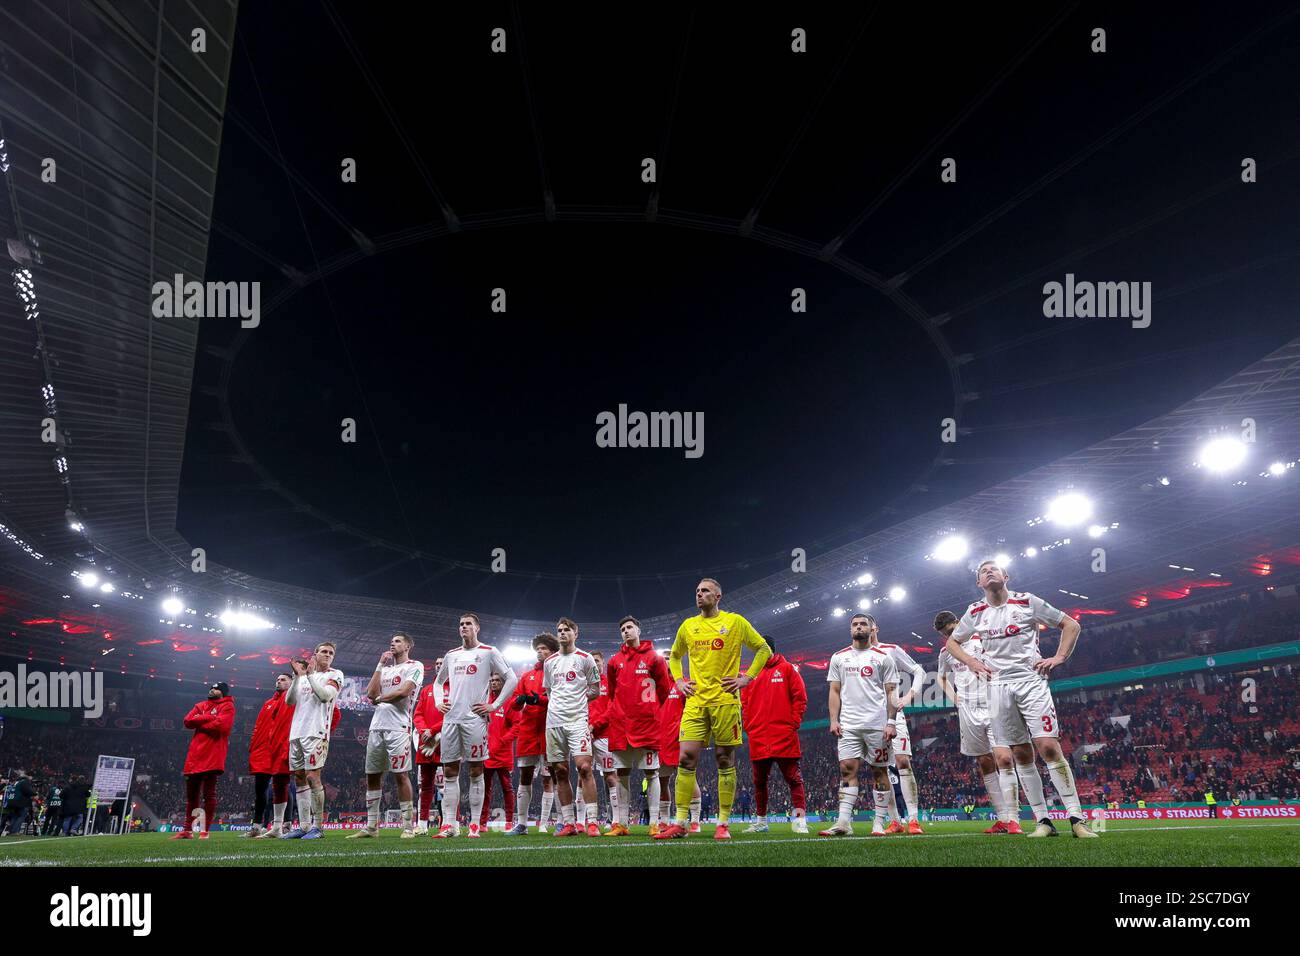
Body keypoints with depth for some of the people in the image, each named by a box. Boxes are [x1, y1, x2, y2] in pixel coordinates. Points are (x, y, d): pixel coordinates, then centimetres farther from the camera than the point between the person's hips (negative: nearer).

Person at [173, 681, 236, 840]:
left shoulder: (227, 707, 2)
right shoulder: (200, 706, 22)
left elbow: (219, 726, -14)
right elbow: (188, 721, 5)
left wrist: (199, 722, -1)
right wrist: (208, 718, -7)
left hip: (212, 756, -7)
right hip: (195, 755, 7)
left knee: (209, 794, -6)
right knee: (191, 794, 10)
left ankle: (205, 831, -3)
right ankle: (187, 830, 17)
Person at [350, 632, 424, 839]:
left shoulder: (415, 667, 3)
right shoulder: (385, 669, 23)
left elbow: (403, 691, -12)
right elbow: (370, 693, 8)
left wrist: (379, 699, 3)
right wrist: (380, 665, 9)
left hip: (398, 727, -7)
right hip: (377, 726, 7)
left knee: (400, 774, -9)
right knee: (372, 776, 6)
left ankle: (408, 825, -4)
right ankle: (371, 827, 12)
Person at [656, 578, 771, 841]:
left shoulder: (735, 622, 2)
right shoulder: (688, 626, 13)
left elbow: (764, 649, 8)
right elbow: (674, 656, 28)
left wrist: (747, 677, -1)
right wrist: (678, 681, 12)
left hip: (725, 700, -3)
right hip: (695, 702, 3)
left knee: (725, 761, 2)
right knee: (686, 758, -5)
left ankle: (723, 824, 8)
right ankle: (679, 823, -1)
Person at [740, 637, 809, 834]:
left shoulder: (786, 669, 4)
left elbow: (800, 697, 0)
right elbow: (744, 701, 17)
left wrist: (793, 723, -6)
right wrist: (748, 725, 6)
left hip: (784, 735, -5)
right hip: (758, 736, 5)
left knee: (793, 778, -5)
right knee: (759, 780, 10)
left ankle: (800, 819, -5)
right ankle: (761, 821, 19)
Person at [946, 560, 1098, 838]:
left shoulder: (1026, 601, 3)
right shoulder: (976, 612, 11)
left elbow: (1070, 625, 9)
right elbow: (952, 642, 24)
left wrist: (1059, 658, -2)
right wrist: (972, 663, 8)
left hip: (1031, 681, -3)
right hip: (998, 687, 3)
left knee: (1049, 747, -13)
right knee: (1021, 755, 0)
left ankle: (1076, 818, -9)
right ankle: (1043, 821, 6)